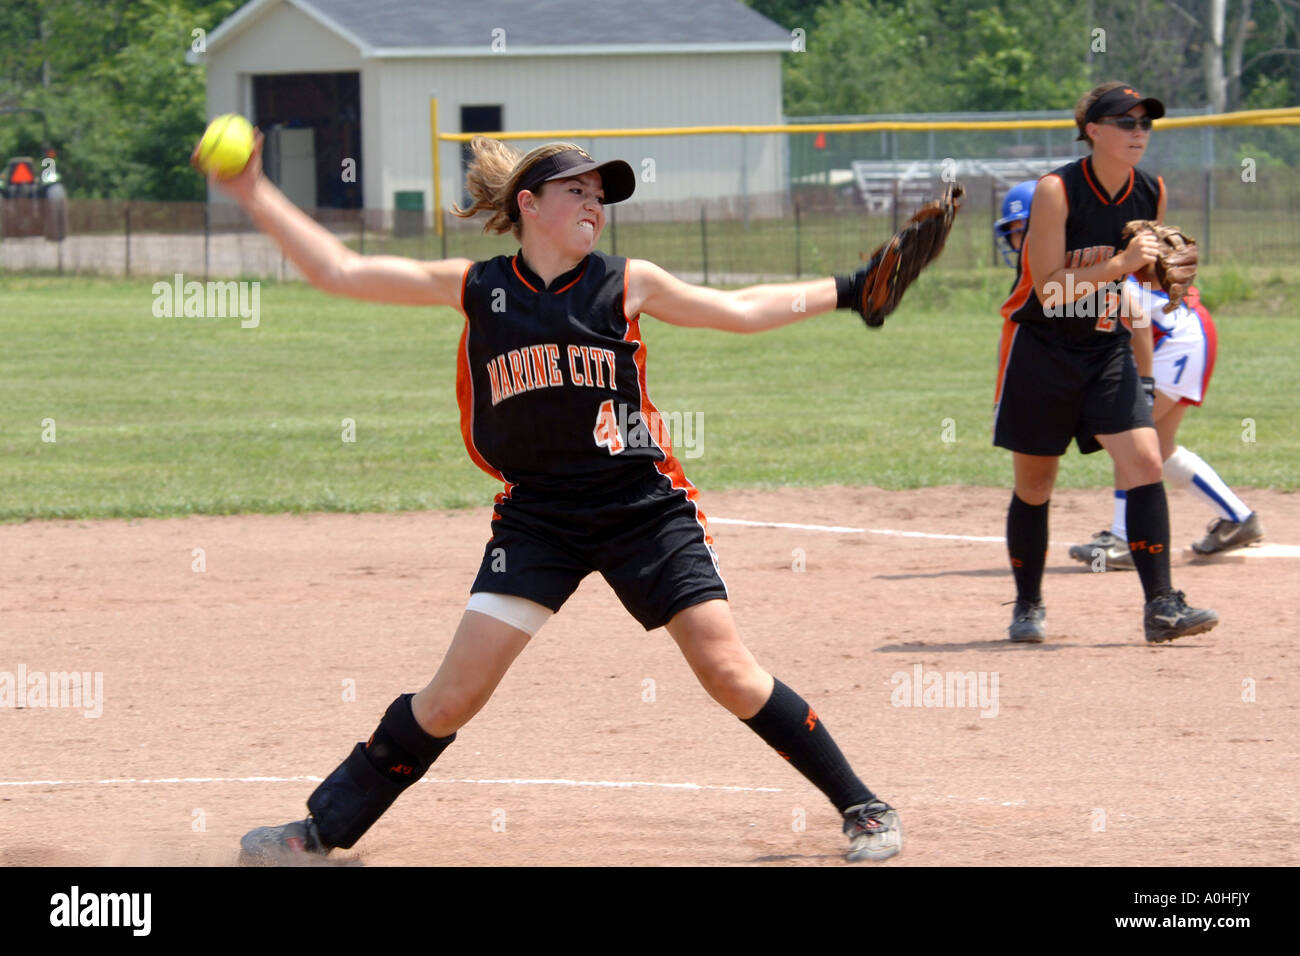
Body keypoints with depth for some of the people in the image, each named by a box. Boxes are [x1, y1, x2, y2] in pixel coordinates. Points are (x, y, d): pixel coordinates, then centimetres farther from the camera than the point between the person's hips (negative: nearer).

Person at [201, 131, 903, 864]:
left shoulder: (627, 284, 1)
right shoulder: (477, 289, 1)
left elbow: (738, 311, 15)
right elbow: (337, 271, 3)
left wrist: (844, 292, 11)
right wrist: (255, 195, -2)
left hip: (645, 508, 0)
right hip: (537, 518, 0)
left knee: (730, 672, -7)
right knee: (457, 693, -5)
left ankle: (861, 807, 7)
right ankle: (325, 829, 10)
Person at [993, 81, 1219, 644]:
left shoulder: (1151, 193, -2)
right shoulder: (1057, 192, -18)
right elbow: (1048, 288, -23)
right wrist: (1119, 264, -31)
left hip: (1108, 349, 4)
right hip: (1041, 349, -4)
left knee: (1144, 460, -14)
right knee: (1034, 485, 7)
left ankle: (1160, 606, -15)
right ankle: (1028, 607, 24)